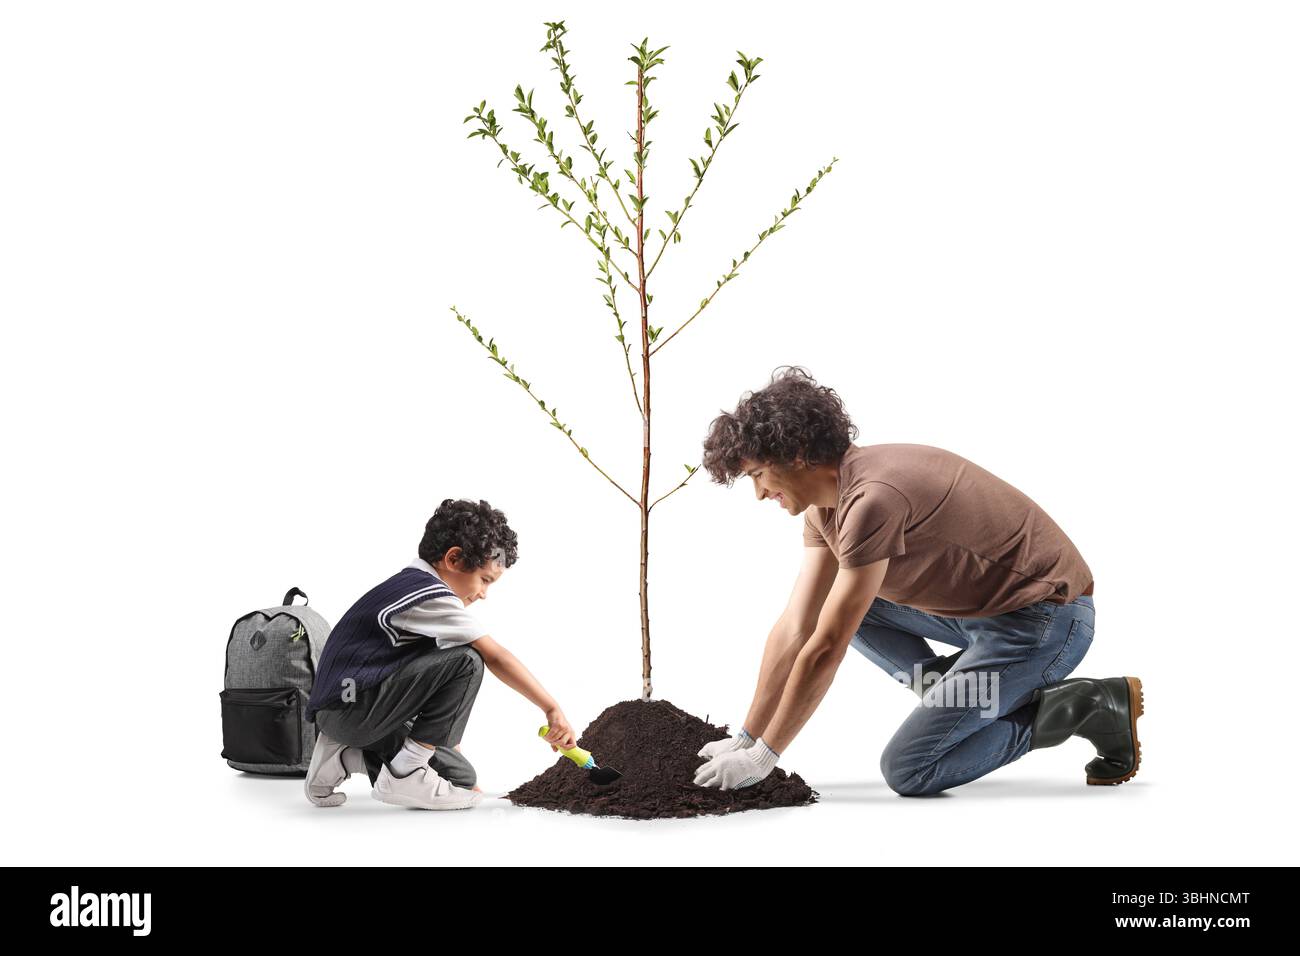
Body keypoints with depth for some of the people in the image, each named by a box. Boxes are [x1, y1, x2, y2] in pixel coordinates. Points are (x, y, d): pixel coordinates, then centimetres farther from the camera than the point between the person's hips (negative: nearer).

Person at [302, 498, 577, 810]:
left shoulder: (405, 584, 16)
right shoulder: (430, 595, -15)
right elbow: (495, 657, -16)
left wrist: (449, 743, 18)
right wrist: (552, 709, -11)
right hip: (348, 707, -10)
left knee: (461, 778, 6)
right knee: (465, 661, -20)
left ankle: (347, 757, 7)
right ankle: (404, 773, -15)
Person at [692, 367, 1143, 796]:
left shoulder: (873, 499, -26)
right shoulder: (826, 503, 5)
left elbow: (825, 650, -23)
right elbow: (794, 629, 8)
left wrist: (762, 756, -16)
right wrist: (745, 739, 8)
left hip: (1046, 617, -10)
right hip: (987, 608, 10)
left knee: (907, 771, -11)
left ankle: (1088, 707, -5)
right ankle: (964, 698, 7)